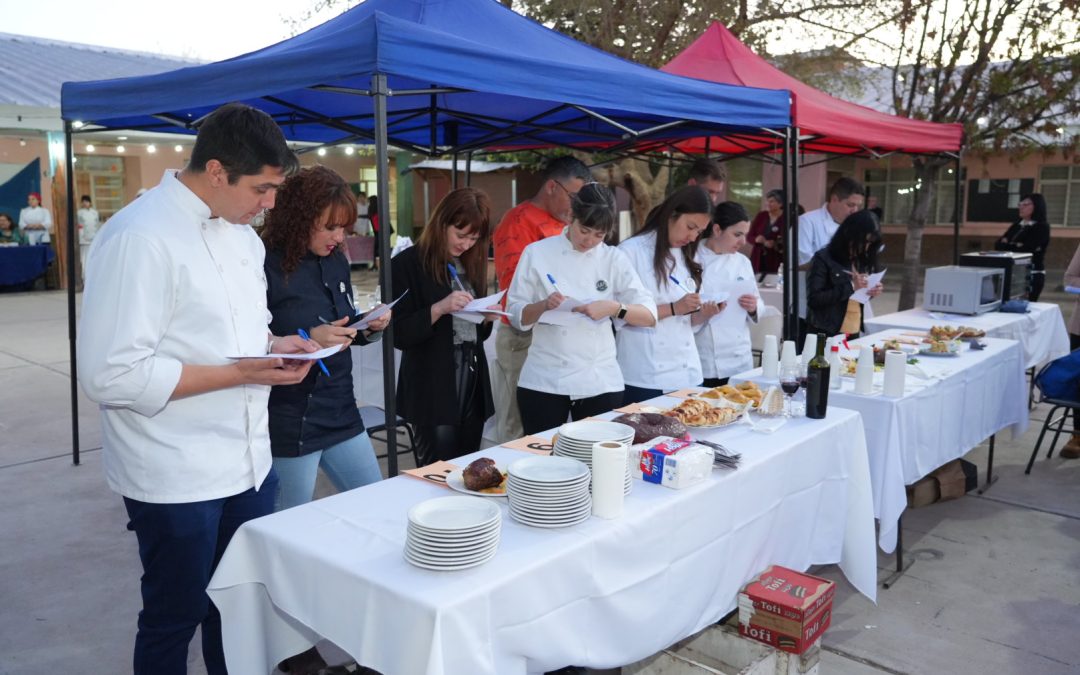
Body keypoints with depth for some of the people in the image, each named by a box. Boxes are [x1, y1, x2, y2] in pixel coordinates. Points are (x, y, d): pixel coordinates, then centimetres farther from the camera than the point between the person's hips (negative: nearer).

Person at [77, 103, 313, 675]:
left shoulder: (240, 232, 9)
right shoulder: (139, 238, -19)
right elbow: (110, 375, -23)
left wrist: (273, 346, -1)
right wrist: (241, 374, -22)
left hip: (248, 461, 8)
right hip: (176, 478, -7)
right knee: (174, 620, 12)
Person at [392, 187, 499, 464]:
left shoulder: (471, 264, 12)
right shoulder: (408, 264, -8)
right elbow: (398, 334, -13)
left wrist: (487, 318, -2)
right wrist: (439, 308, -25)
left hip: (473, 383, 7)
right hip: (433, 391, -6)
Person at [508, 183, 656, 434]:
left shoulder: (614, 259, 3)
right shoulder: (537, 253, -1)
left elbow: (649, 316, -2)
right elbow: (516, 315, 0)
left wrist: (614, 308, -19)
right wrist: (544, 306, -18)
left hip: (600, 383, 2)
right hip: (544, 382, -1)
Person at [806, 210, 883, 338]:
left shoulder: (862, 259, 8)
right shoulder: (823, 258, -10)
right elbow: (813, 299, -17)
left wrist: (870, 292, -4)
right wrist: (851, 287, -20)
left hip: (854, 332, 6)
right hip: (826, 333, -6)